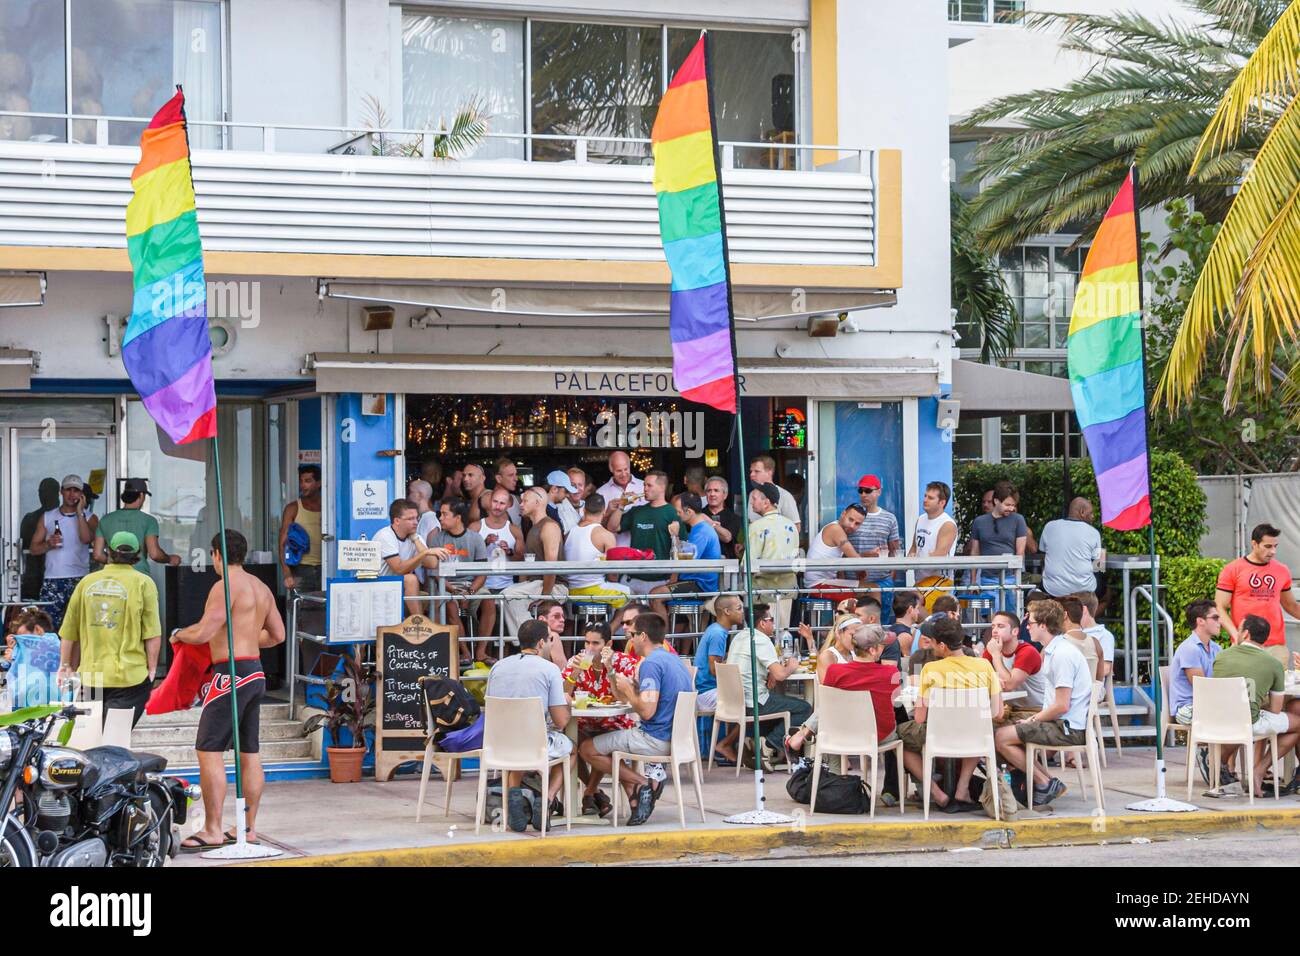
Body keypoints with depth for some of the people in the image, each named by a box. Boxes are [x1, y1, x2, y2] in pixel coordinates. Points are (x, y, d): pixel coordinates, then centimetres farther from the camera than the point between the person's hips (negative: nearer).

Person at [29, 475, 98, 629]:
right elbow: (34, 548, 12)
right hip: (52, 580, 1)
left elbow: (86, 538, -13)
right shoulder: (47, 517, 14)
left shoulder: (89, 518, 8)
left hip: (79, 579, -1)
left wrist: (79, 512, -8)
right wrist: (48, 544, -8)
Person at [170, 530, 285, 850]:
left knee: (209, 751, -8)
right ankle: (249, 827, 14)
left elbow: (204, 633, -18)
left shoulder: (226, 586, -13)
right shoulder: (261, 588, 15)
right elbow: (277, 634, 22)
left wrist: (179, 634, 2)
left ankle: (212, 830, -11)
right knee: (250, 754, 11)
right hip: (255, 673, 9)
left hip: (231, 673, -9)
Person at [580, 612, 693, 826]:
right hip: (677, 740, 10)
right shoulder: (675, 660, 14)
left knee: (587, 749, -1)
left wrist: (627, 689, -8)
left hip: (656, 740, -10)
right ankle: (638, 804, 13)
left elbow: (646, 711, -25)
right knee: (613, 746, 29)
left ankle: (642, 784, -4)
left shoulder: (651, 663, -17)